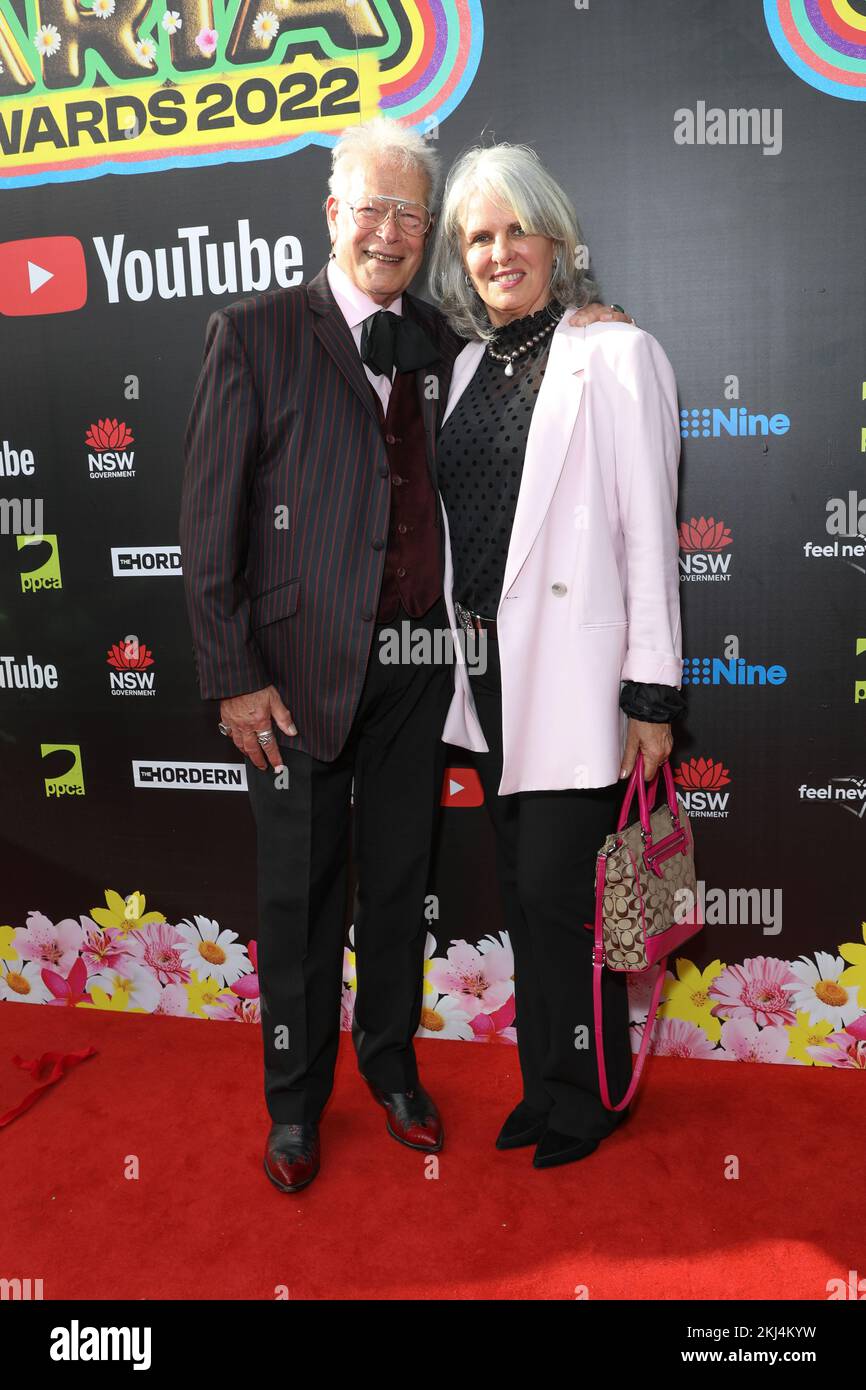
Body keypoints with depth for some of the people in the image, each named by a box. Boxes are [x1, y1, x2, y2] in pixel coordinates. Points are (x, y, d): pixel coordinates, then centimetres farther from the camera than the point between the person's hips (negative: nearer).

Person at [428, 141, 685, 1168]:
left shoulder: (616, 354, -5)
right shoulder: (472, 364, 14)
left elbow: (649, 532, -9)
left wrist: (651, 694, -13)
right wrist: (462, 652, 14)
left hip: (576, 675, -6)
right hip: (489, 669, 6)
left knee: (559, 892, -1)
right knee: (523, 891, 14)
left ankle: (589, 1096, 23)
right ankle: (545, 1083, 32)